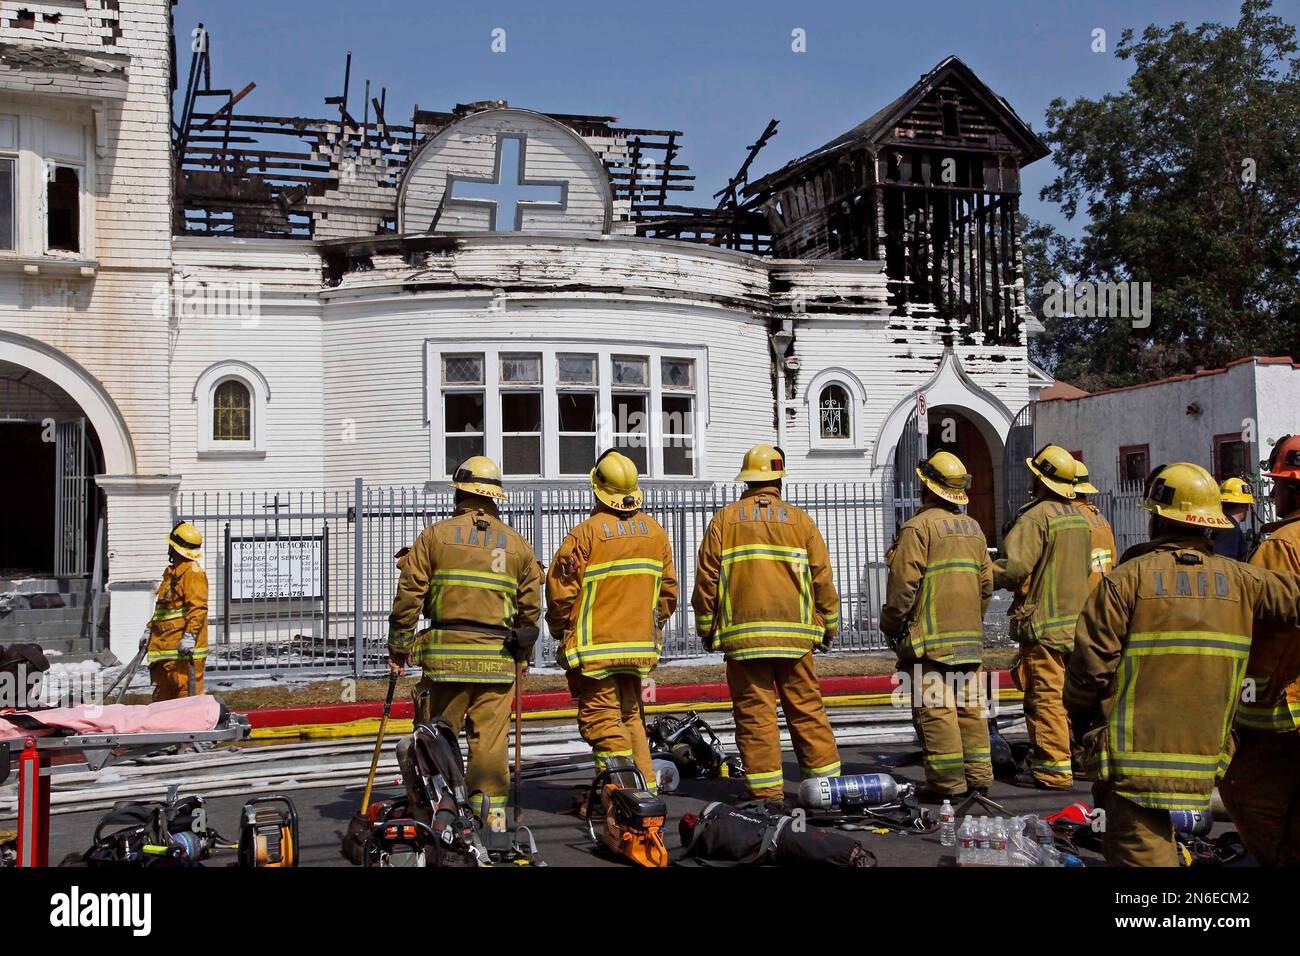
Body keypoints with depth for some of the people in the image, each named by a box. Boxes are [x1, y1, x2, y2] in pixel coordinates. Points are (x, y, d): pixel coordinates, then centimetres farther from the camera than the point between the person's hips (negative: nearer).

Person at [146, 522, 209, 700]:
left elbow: (198, 607, -21)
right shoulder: (170, 571, 21)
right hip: (165, 645, 10)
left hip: (184, 647, -10)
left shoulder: (193, 572, -11)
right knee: (163, 692, 15)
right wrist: (150, 629, 26)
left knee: (187, 691, -11)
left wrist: (190, 635, -27)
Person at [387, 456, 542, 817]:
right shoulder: (518, 544, 9)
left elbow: (409, 595, 0)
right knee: (491, 738, 5)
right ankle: (491, 807, 6)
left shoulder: (435, 535, 2)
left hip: (445, 653, -1)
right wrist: (522, 651, 23)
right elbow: (531, 605, 11)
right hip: (497, 658, 2)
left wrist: (398, 645, 8)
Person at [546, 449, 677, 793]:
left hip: (593, 646, -6)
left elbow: (560, 589, -12)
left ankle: (625, 786, -11)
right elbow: (668, 588, 12)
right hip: (639, 645, 6)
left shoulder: (586, 533, -14)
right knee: (630, 714, 18)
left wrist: (559, 627, 5)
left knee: (600, 717, -1)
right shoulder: (655, 531, 5)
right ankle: (646, 787, 19)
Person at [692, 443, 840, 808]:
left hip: (742, 636, -1)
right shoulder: (799, 520, 6)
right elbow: (822, 577, 6)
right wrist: (829, 625, 16)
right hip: (794, 635, 1)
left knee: (754, 711, 1)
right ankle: (826, 781, 14)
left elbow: (706, 577, 2)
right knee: (807, 708, 9)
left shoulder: (724, 519, 4)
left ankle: (767, 790, 1)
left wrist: (706, 628, 10)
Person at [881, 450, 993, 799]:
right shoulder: (974, 528, 14)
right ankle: (977, 776, 13)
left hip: (930, 634, -7)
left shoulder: (919, 526, -10)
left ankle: (948, 781, -4)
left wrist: (890, 625, -3)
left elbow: (904, 583, -13)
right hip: (969, 637, 7)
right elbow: (986, 582, 18)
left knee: (934, 707, -4)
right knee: (969, 705, 10)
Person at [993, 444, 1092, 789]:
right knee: (1065, 693, 16)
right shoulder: (1080, 518, 12)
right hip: (1075, 619, 9)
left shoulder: (1037, 516, -15)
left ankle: (1054, 769, -3)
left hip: (1042, 622, -8)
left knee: (1044, 696, -4)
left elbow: (1014, 567, -23)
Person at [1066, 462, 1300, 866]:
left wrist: (1078, 714, 6)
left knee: (1136, 850, 0)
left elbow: (1092, 662, -11)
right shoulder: (1241, 580, 1)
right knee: (1157, 840, 22)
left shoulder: (1127, 578, -9)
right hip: (1202, 759, 5)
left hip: (1132, 758, -5)